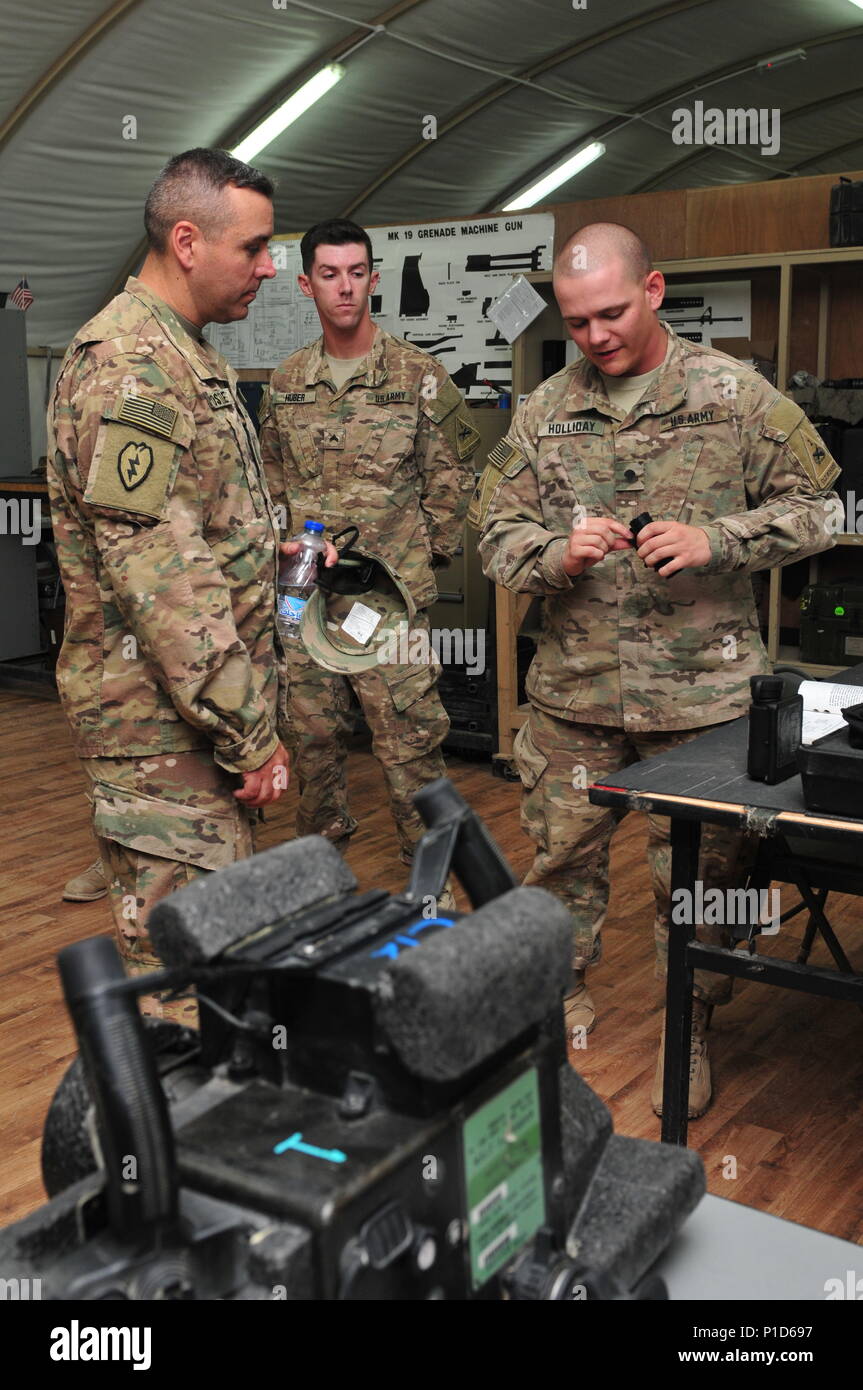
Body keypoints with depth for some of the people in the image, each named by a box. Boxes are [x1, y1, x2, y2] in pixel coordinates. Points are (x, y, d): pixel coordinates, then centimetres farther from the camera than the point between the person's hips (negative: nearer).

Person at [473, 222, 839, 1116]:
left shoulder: (735, 395, -2)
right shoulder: (544, 412, 5)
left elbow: (813, 510, -1)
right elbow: (496, 533, 5)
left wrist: (715, 541, -17)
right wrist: (559, 554, -17)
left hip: (702, 689, -2)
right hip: (572, 688, 3)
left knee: (697, 874, 9)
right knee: (562, 855, 14)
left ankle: (689, 1034, 29)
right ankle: (563, 998, 37)